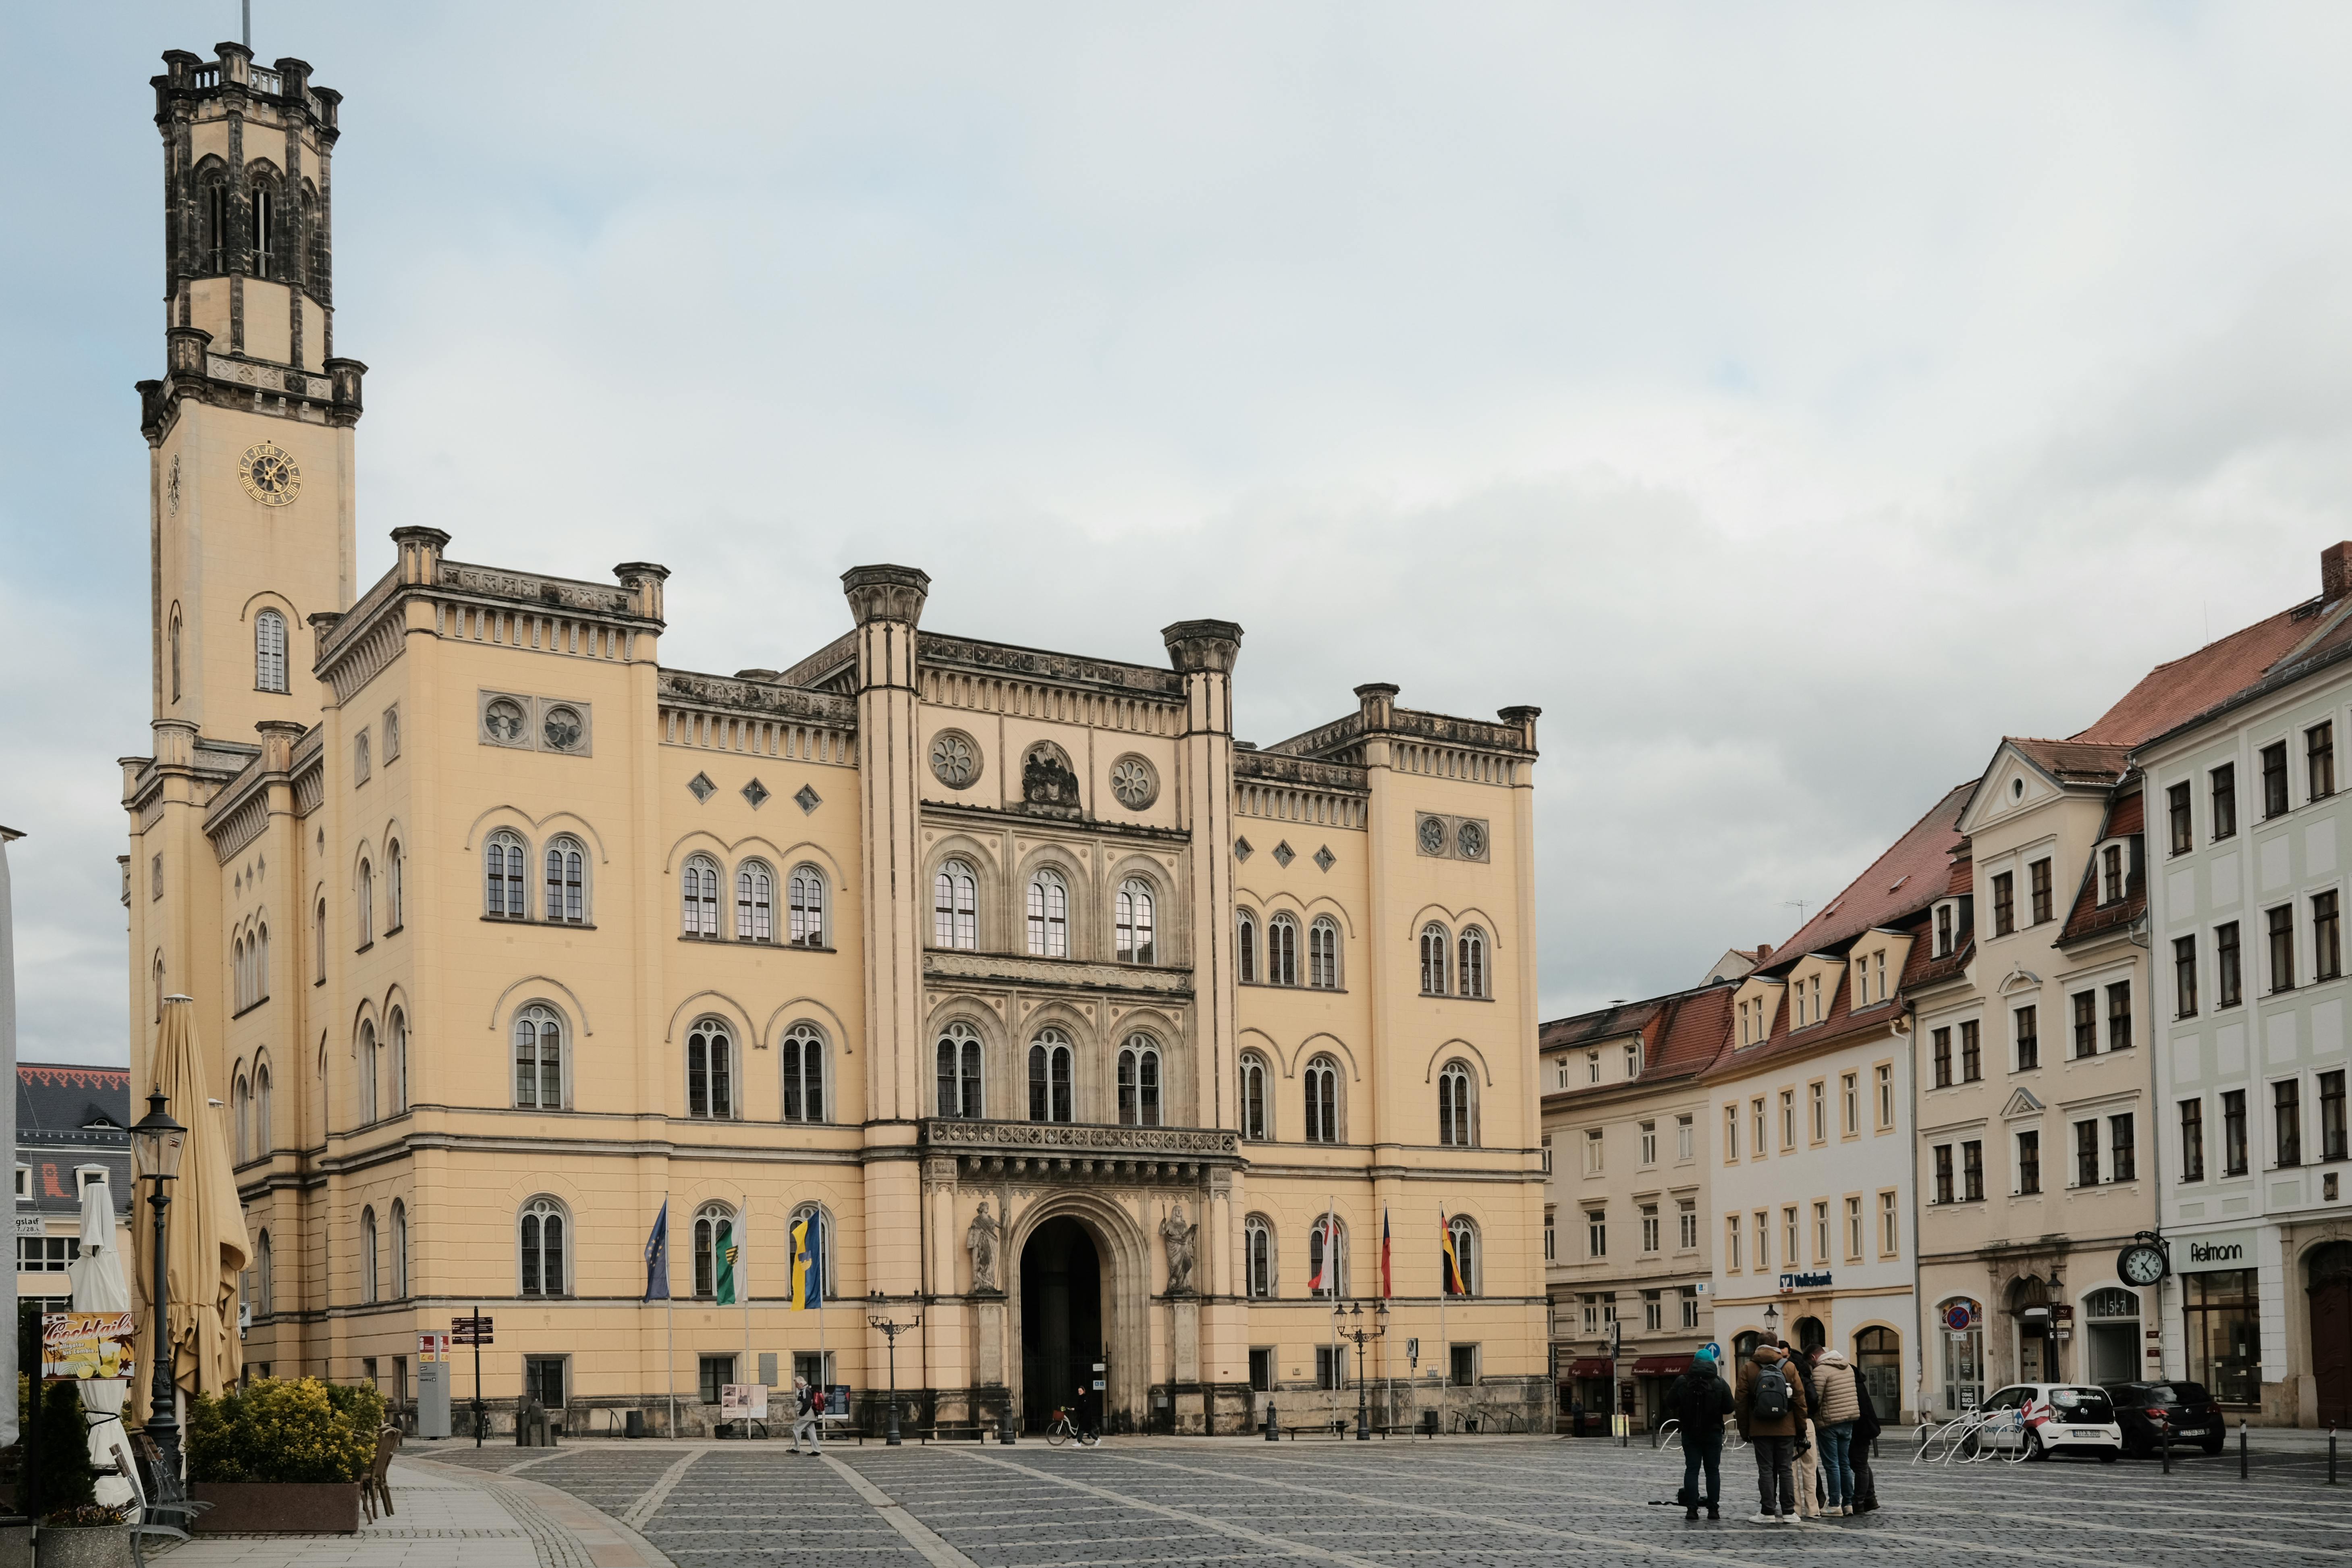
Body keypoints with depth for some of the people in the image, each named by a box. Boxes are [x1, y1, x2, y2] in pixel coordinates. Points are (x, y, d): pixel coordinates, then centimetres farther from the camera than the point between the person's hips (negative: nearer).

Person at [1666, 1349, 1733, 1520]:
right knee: (1713, 1470, 8)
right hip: (1713, 1433, 0)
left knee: (1691, 1469, 3)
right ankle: (1713, 1509, 4)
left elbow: (1670, 1403, -2)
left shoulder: (1682, 1382, -7)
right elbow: (1729, 1408, -5)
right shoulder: (1719, 1383, -7)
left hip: (1690, 1433, 0)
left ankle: (1691, 1508, -5)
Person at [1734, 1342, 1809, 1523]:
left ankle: (1768, 1512, -1)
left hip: (1760, 1430, -1)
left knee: (1766, 1470, 2)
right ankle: (1788, 1512, 6)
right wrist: (1801, 1429, 9)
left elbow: (1741, 1402, 1)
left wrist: (1744, 1430, 8)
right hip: (1786, 1430, 1)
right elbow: (1800, 1400, 2)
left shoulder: (1748, 1369, 0)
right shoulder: (1789, 1368, 1)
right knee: (1785, 1470, 6)